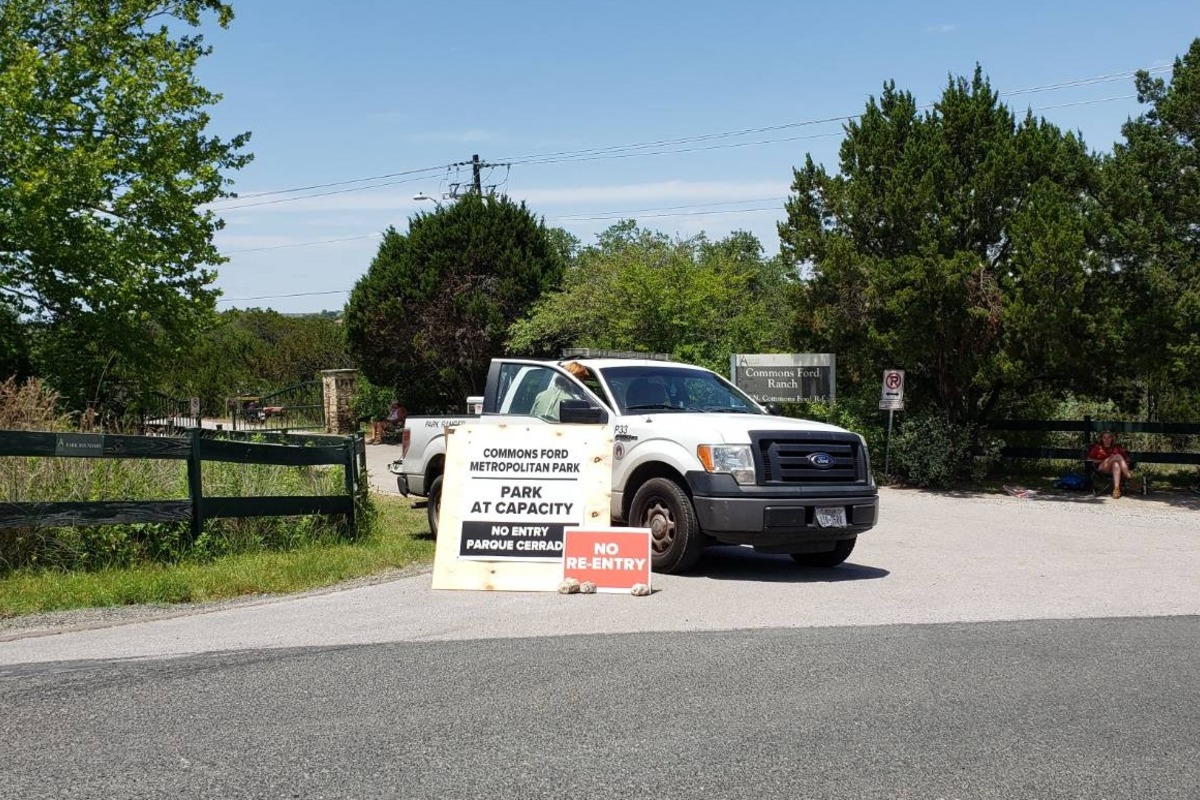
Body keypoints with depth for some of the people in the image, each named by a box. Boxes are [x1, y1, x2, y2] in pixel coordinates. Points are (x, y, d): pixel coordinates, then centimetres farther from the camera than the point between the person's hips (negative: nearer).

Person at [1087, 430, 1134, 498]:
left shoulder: (1117, 447, 23)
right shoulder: (1097, 447, 18)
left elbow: (1127, 458, 18)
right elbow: (1089, 459, 8)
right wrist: (1102, 461, -5)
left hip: (1114, 469, 2)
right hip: (1102, 468, -1)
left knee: (1116, 464, -39)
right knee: (1117, 456, -27)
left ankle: (1116, 488, -57)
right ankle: (1128, 475, -48)